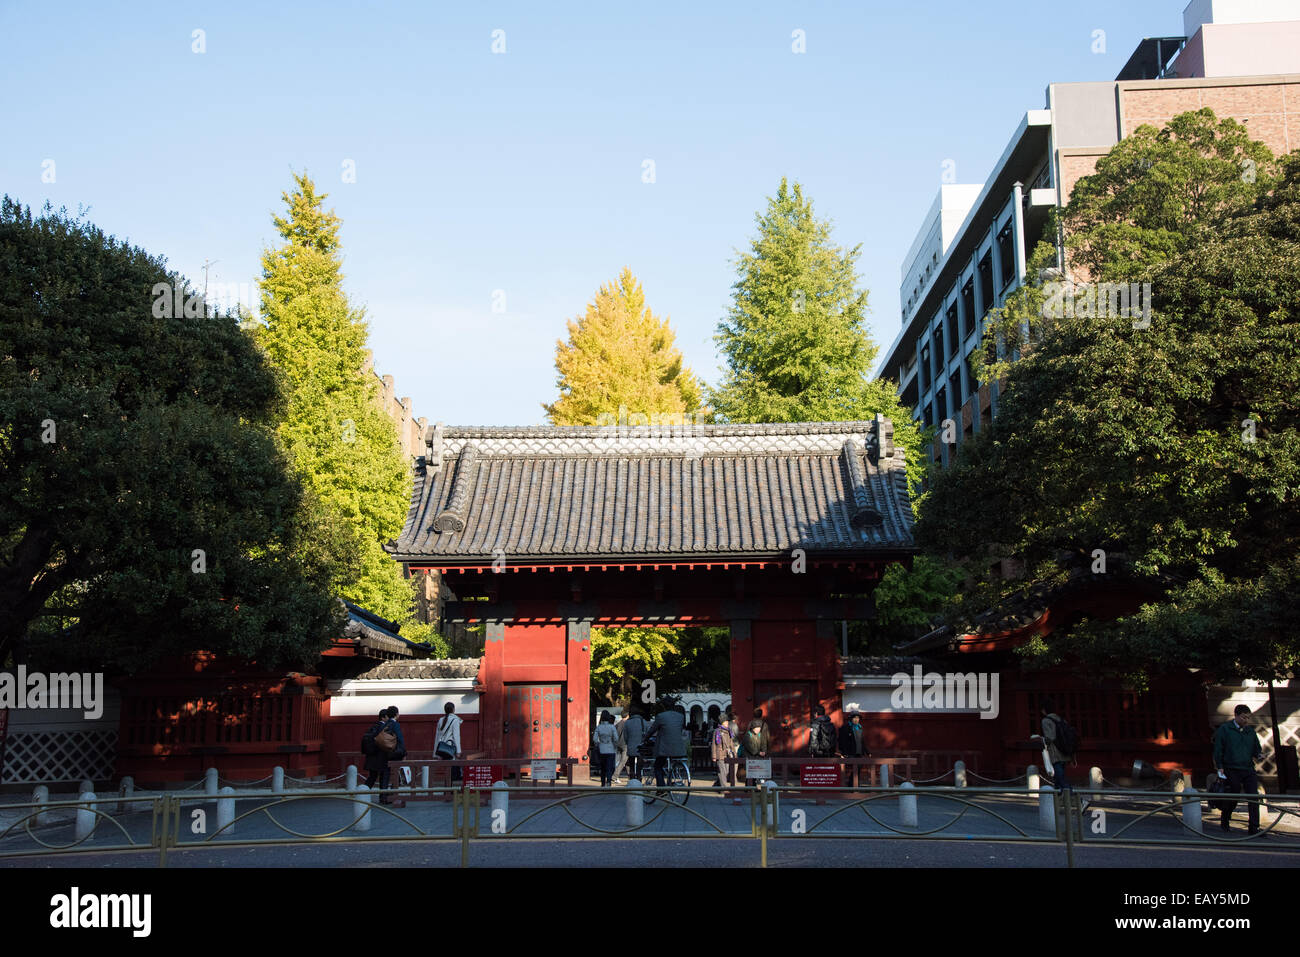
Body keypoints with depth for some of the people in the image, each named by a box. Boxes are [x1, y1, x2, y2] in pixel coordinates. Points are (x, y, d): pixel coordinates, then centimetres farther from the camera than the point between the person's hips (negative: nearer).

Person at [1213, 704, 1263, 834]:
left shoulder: (1251, 731, 14)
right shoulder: (1224, 729, -1)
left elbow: (1256, 748, 22)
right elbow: (1218, 749, -3)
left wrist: (1258, 753, -1)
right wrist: (1220, 767, -8)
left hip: (1248, 770, 4)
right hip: (1231, 771, -4)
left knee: (1254, 798, -6)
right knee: (1232, 798, 5)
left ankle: (1253, 828, -3)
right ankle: (1224, 821, 29)